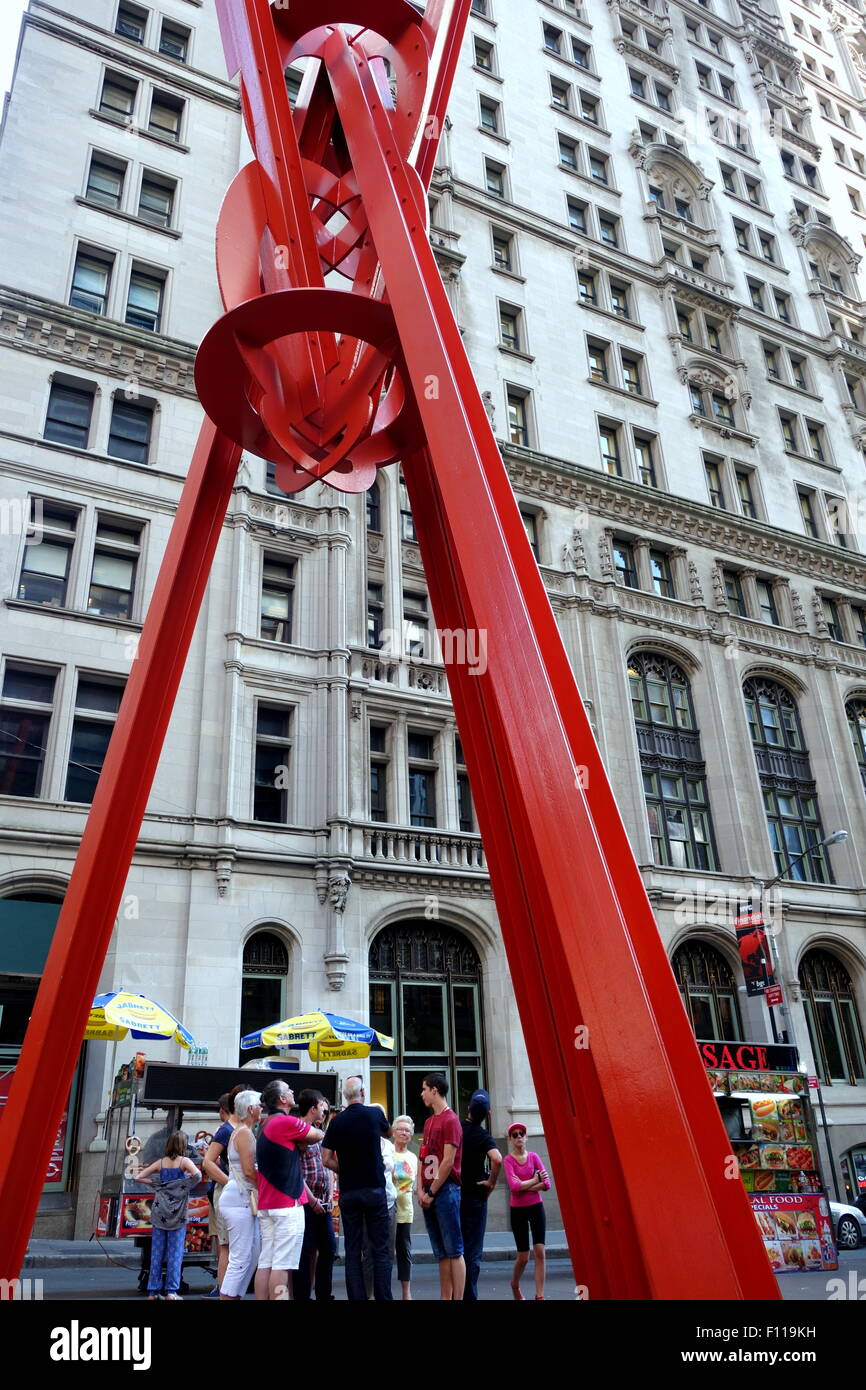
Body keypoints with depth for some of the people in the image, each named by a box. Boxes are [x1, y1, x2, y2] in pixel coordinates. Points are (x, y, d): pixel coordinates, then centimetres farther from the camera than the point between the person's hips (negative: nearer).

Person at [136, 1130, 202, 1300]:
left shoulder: (160, 1162, 7)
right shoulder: (184, 1161, -5)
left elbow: (138, 1177, 8)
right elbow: (197, 1174, -22)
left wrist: (155, 1183, 11)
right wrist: (188, 1183, -4)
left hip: (159, 1212, 4)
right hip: (177, 1213, -4)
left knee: (157, 1252, 8)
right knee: (175, 1253, 0)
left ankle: (153, 1291, 12)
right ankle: (171, 1292, -1)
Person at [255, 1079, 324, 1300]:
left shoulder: (266, 1126, 15)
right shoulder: (286, 1122, -12)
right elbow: (318, 1136, 0)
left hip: (266, 1204, 8)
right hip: (287, 1204, -8)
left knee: (266, 1262, 7)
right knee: (282, 1265, -7)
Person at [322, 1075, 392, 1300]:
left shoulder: (337, 1121, -2)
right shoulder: (374, 1114, -3)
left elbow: (327, 1159, -2)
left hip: (348, 1192, 1)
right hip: (374, 1189, -1)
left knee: (352, 1251, 7)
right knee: (380, 1250, 4)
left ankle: (357, 1298, 6)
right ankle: (383, 1297, 1)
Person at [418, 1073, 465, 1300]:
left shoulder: (450, 1120, -9)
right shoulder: (429, 1122, 16)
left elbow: (448, 1162, -13)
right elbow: (423, 1157, 14)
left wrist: (431, 1192, -10)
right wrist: (420, 1190, 3)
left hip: (445, 1190, -8)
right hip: (428, 1194, 8)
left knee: (454, 1250, -4)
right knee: (441, 1252, 10)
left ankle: (458, 1298, -3)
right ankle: (444, 1297, 14)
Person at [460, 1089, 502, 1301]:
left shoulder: (455, 1126, -3)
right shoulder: (484, 1136, -13)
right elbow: (497, 1159, -31)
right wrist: (492, 1182, -16)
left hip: (452, 1193, 3)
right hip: (475, 1196, -3)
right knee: (472, 1251, 5)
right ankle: (469, 1296, 4)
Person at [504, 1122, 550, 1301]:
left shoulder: (534, 1157, 1)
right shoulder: (508, 1159, -9)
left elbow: (547, 1184, -7)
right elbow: (514, 1186, -22)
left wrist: (523, 1187, -15)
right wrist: (536, 1180, -16)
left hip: (536, 1207, 2)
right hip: (518, 1210, -2)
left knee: (540, 1251, -9)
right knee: (523, 1257, 5)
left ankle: (540, 1295, 0)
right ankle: (515, 1285, 35)